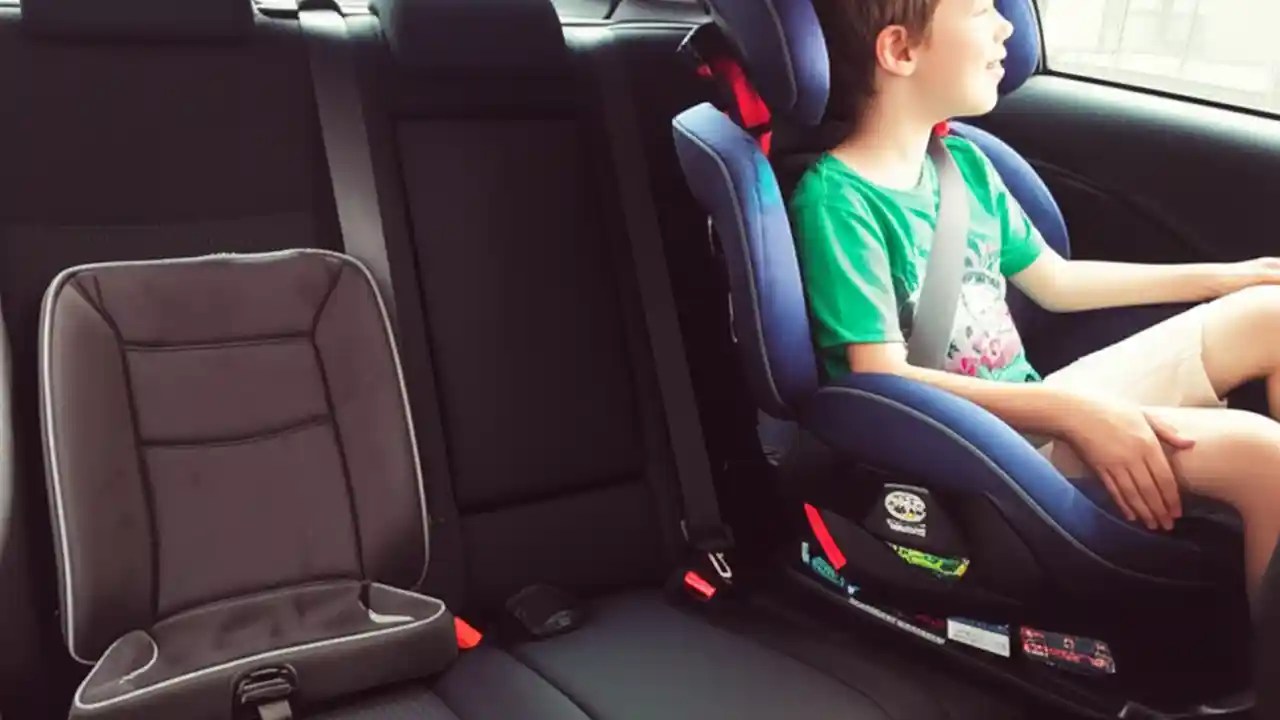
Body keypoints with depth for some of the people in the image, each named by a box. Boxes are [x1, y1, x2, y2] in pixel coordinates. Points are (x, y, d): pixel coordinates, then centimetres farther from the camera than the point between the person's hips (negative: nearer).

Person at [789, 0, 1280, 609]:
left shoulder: (964, 162, 7)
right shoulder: (836, 199, -17)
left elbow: (1055, 282, 18)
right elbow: (884, 381, -22)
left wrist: (1225, 276, 19)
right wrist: (1073, 413, -27)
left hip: (1033, 412, 9)